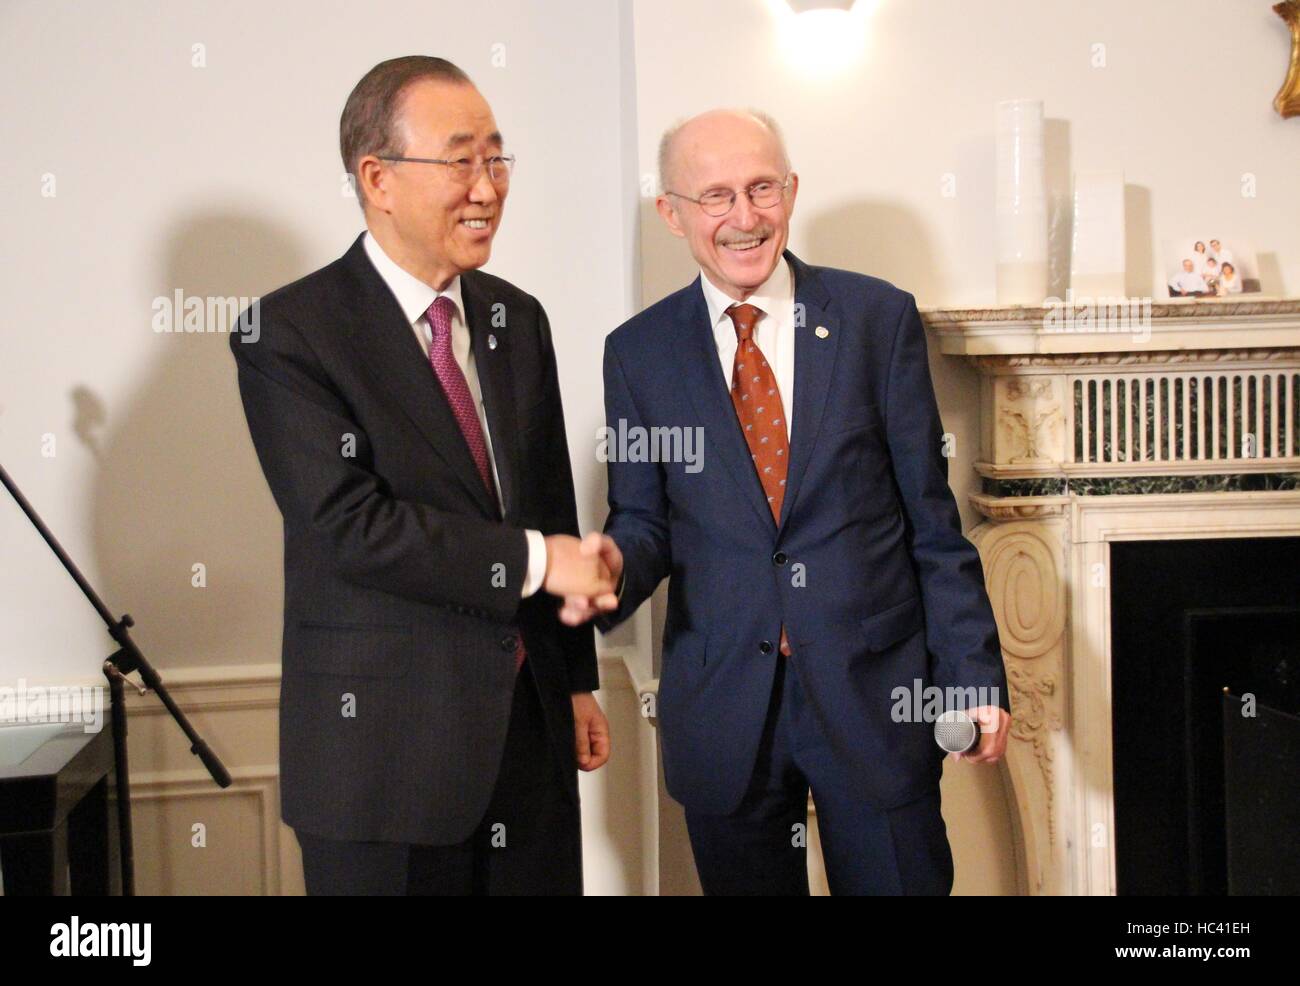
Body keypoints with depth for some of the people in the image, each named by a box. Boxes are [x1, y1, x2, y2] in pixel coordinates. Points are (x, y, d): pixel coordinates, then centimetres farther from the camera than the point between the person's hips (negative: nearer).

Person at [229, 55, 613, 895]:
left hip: (533, 728, 6)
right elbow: (353, 526, -19)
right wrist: (531, 560, -15)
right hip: (385, 744, -5)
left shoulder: (518, 319, 10)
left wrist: (577, 681, 15)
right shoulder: (290, 334, -10)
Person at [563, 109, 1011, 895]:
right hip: (721, 705, 1)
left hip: (874, 688, -1)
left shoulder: (879, 318, 0)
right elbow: (644, 516, 5)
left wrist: (974, 675, -2)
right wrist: (616, 561, -18)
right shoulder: (638, 352, 3)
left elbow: (931, 516, 1)